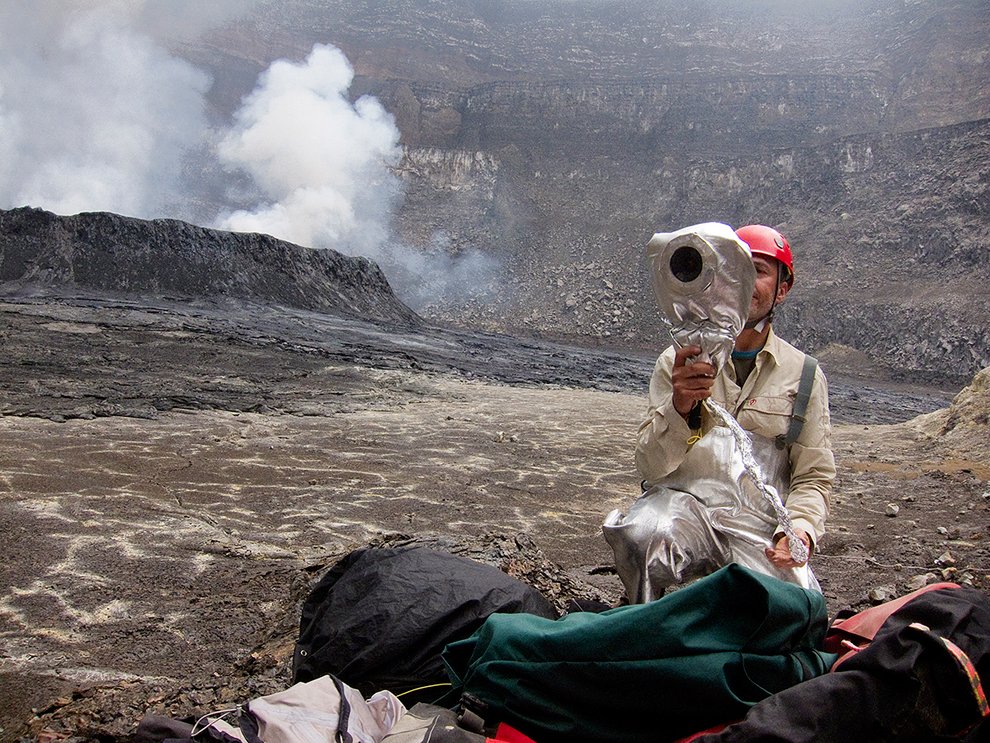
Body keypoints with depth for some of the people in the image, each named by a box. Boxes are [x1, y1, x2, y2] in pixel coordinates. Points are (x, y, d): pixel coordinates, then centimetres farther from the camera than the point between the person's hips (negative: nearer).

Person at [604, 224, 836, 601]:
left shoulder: (804, 375, 9)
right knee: (642, 534, -35)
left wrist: (800, 528, -12)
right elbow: (649, 467, -1)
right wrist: (678, 407, -21)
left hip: (758, 527, 1)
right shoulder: (679, 361, 7)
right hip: (680, 503, -1)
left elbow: (813, 477, 10)